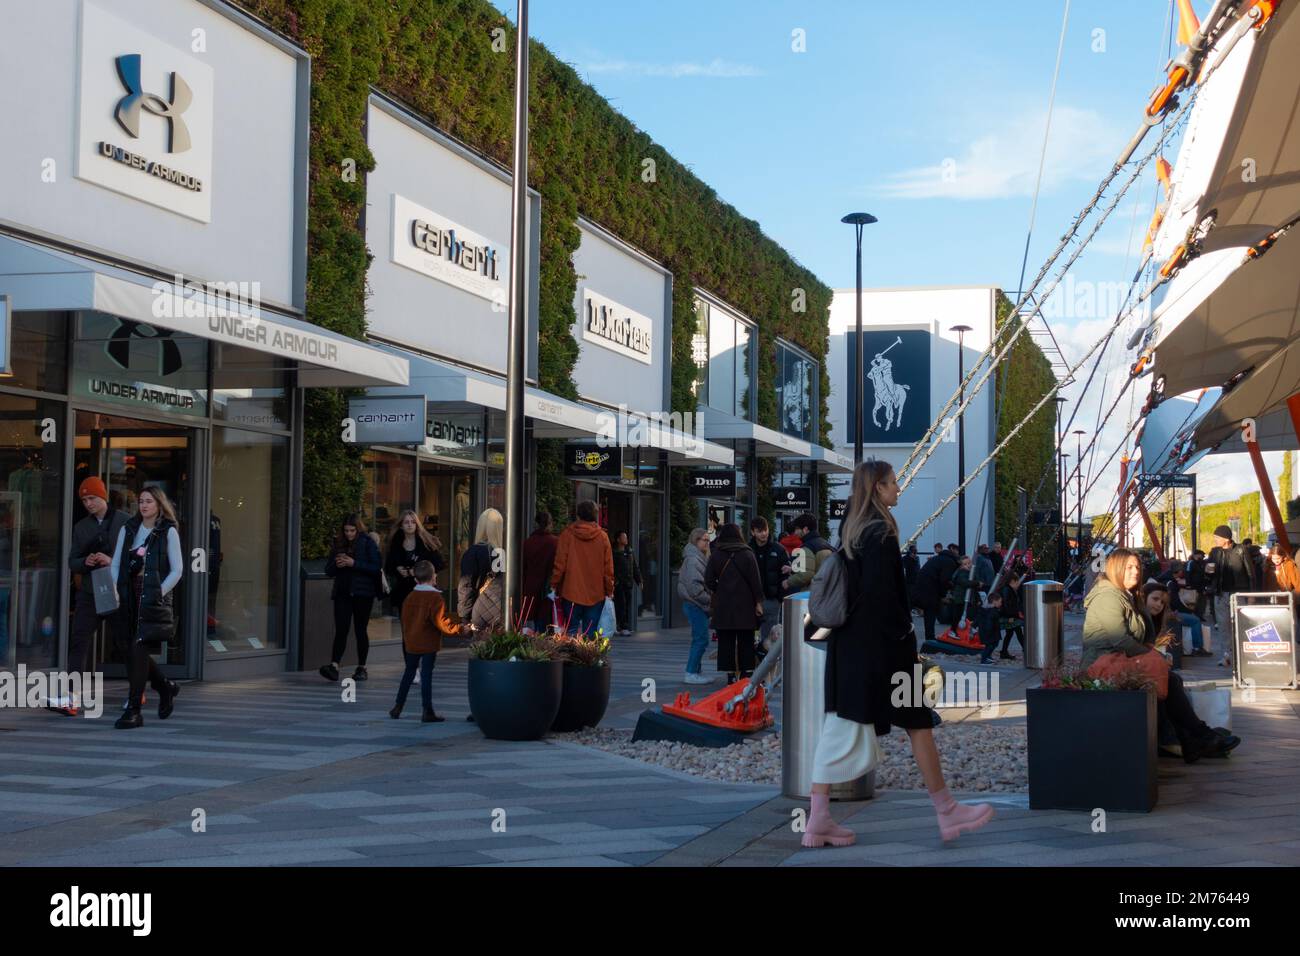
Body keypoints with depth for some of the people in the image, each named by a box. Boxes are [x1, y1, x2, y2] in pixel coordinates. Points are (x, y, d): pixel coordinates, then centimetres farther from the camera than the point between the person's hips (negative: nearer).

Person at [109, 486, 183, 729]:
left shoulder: (168, 532, 0)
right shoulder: (128, 530, 13)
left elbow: (177, 570, -3)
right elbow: (115, 564, 13)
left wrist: (159, 594, -11)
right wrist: (113, 591, 0)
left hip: (154, 600, -5)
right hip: (128, 598, 5)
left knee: (138, 648, -12)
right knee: (126, 649, 5)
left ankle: (133, 710, -8)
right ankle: (165, 687, 28)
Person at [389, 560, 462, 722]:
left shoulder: (410, 597, 5)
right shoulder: (435, 597, -14)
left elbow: (405, 619, 12)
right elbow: (440, 621, -18)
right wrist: (457, 628, -8)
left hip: (410, 642, 6)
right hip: (429, 643, -6)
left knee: (409, 672, 18)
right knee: (426, 675, -4)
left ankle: (398, 707, 21)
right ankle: (427, 712, -3)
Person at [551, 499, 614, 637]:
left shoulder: (567, 534, -3)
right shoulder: (603, 536, 0)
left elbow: (560, 564, -2)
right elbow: (608, 568, 3)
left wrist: (554, 585, 6)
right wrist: (609, 590, 12)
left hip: (572, 593, -1)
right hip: (596, 594, 1)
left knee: (572, 630, 4)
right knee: (591, 631, 3)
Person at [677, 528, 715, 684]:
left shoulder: (700, 559, 18)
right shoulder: (692, 560, -15)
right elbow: (694, 586, -22)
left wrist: (710, 599, 11)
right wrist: (709, 600, -16)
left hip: (699, 605, 10)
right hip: (696, 605, -10)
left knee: (699, 640, 13)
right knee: (701, 639, -9)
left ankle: (694, 672, 18)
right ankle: (691, 673, -6)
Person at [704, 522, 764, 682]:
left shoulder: (715, 556, -1)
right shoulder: (748, 555, -4)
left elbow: (708, 581, -2)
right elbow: (755, 581, -5)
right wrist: (758, 602, 0)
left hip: (723, 606, 0)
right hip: (745, 606, 0)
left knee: (726, 642, 5)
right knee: (746, 642, 9)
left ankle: (730, 673, 2)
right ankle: (747, 672, 9)